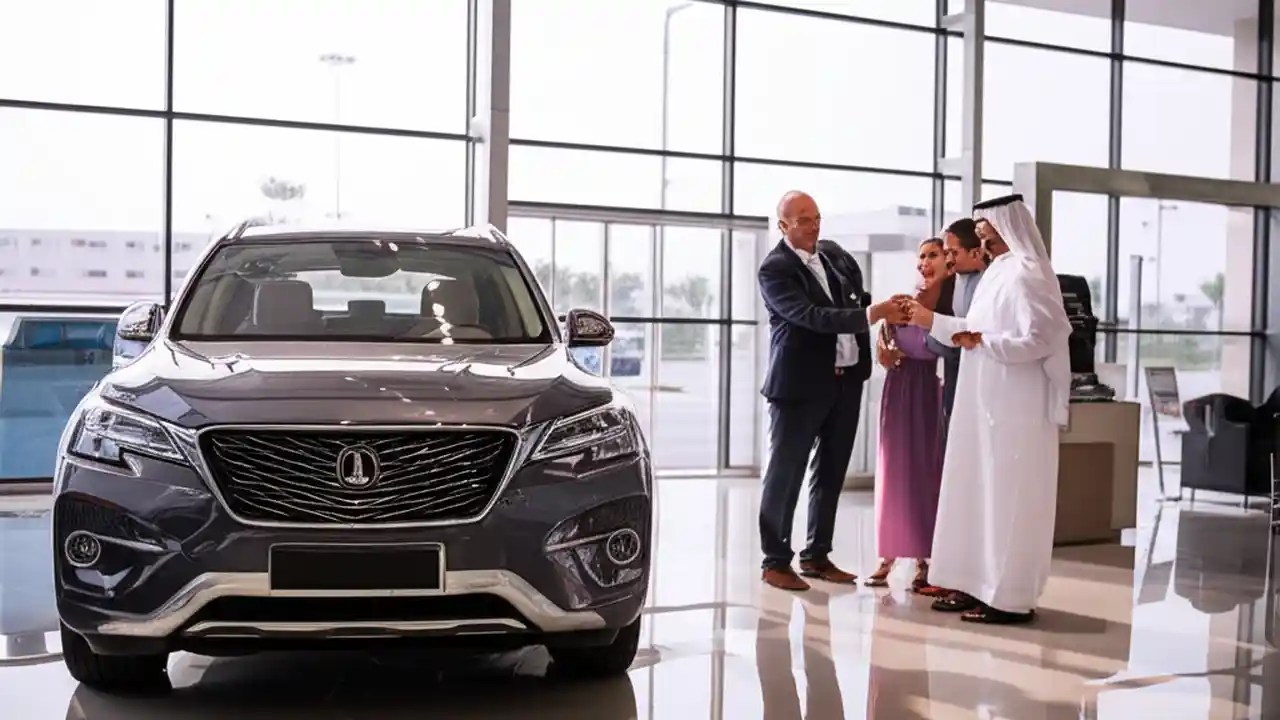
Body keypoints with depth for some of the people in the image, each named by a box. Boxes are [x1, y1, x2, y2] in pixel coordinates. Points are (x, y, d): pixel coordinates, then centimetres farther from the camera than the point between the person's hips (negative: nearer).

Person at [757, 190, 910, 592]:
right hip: (800, 385, -7)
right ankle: (775, 561, 11)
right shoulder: (774, 269, -11)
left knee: (831, 472, 14)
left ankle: (816, 555, 25)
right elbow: (812, 316, -22)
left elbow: (855, 303, 20)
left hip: (845, 380, 7)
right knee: (785, 472, 1)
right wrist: (870, 314, -30)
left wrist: (885, 309, -2)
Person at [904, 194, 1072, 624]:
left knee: (1008, 497, -4)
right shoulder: (999, 272, 14)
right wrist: (932, 321, 11)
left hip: (1014, 409, -10)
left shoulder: (1023, 274, -15)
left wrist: (980, 341, -16)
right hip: (989, 405, 10)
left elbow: (1036, 341, -22)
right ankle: (981, 584, 19)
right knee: (981, 493, 12)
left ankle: (1011, 597, 3)